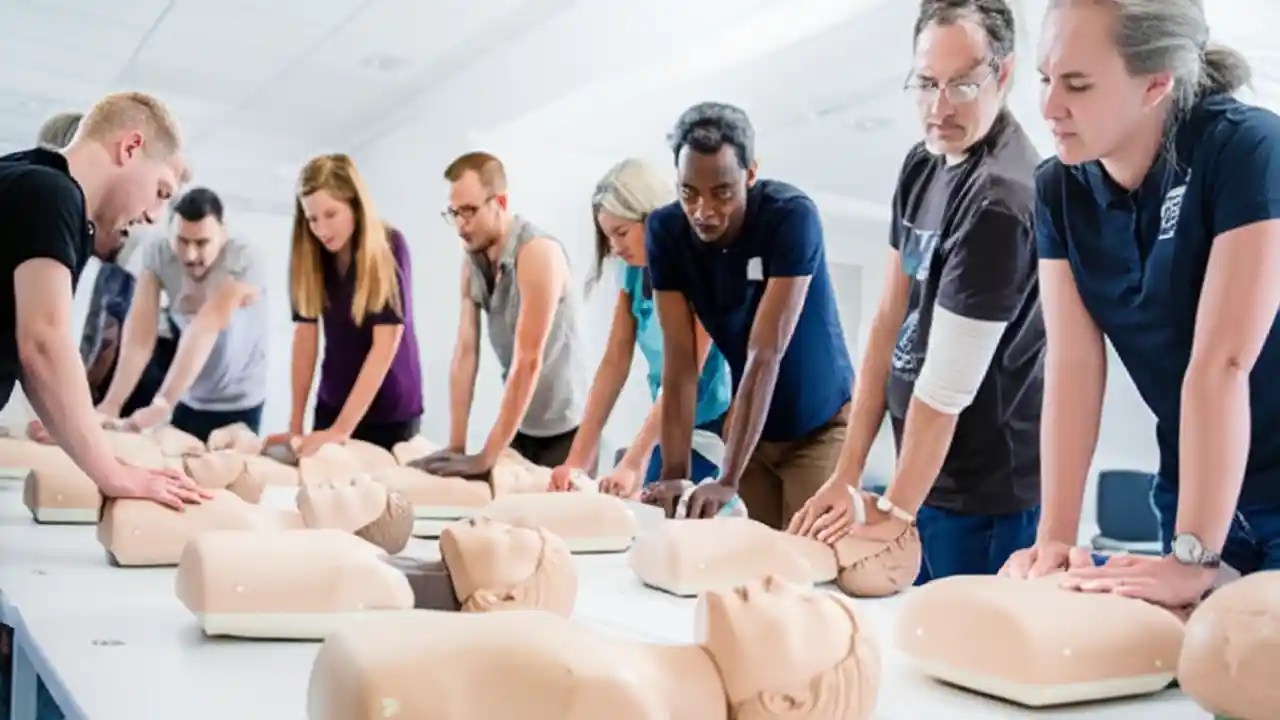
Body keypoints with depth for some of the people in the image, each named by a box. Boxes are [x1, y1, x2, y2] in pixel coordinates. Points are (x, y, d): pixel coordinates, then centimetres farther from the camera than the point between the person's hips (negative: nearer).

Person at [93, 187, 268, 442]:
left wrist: (162, 404, -42)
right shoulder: (158, 255, -13)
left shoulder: (240, 262, -23)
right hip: (188, 399, 3)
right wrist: (111, 403, -32)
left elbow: (204, 331, -34)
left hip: (238, 403, -3)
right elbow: (139, 335, -20)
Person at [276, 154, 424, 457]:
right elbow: (304, 337, -6)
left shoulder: (390, 248, -18)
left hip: (390, 409, -3)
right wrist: (295, 424, -12)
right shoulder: (309, 255, -5)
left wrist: (342, 429, -28)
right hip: (332, 403, 4)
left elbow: (385, 346, -23)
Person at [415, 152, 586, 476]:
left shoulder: (538, 252, -21)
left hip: (562, 428, -6)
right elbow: (465, 352, -4)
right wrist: (456, 446, -9)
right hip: (518, 425, 6)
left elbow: (528, 362, -26)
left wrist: (486, 458, -25)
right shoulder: (472, 259, 0)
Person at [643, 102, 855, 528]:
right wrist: (674, 473, -23)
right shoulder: (665, 230, -14)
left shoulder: (791, 217, -25)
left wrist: (728, 481, -34)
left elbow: (765, 355, -30)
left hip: (819, 424, -3)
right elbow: (679, 360, -15)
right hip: (749, 422, 3)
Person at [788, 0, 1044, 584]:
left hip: (988, 495, -8)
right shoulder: (922, 164, 4)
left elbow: (947, 386, -21)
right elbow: (888, 321, 3)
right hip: (930, 478, 8)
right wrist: (847, 476, 1)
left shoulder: (1000, 199, -23)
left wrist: (895, 509, -11)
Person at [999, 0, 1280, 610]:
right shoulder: (1059, 187, -6)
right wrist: (1055, 535, -18)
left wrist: (1194, 558, -26)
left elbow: (1220, 365, -26)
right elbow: (1073, 366, -11)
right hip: (1192, 489, 5)